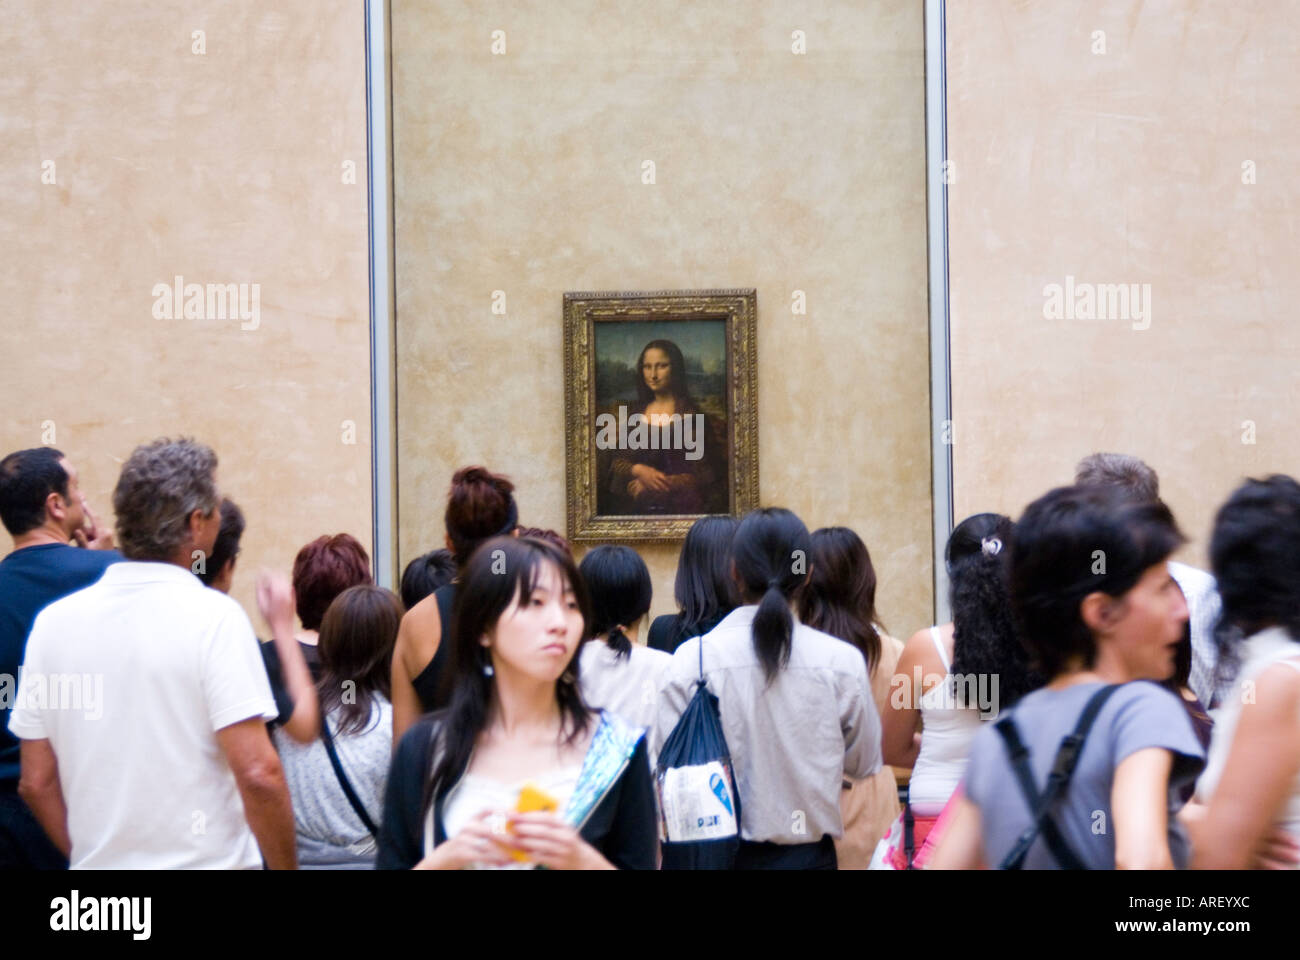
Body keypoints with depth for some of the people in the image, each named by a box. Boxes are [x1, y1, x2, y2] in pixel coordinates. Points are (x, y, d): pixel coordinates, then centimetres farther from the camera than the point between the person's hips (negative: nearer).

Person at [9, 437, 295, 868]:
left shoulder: (54, 621, 3)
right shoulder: (214, 618, -12)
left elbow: (36, 782, 7)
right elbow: (258, 773, -18)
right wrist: (285, 866, -5)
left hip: (98, 864, 5)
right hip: (207, 860, -5)